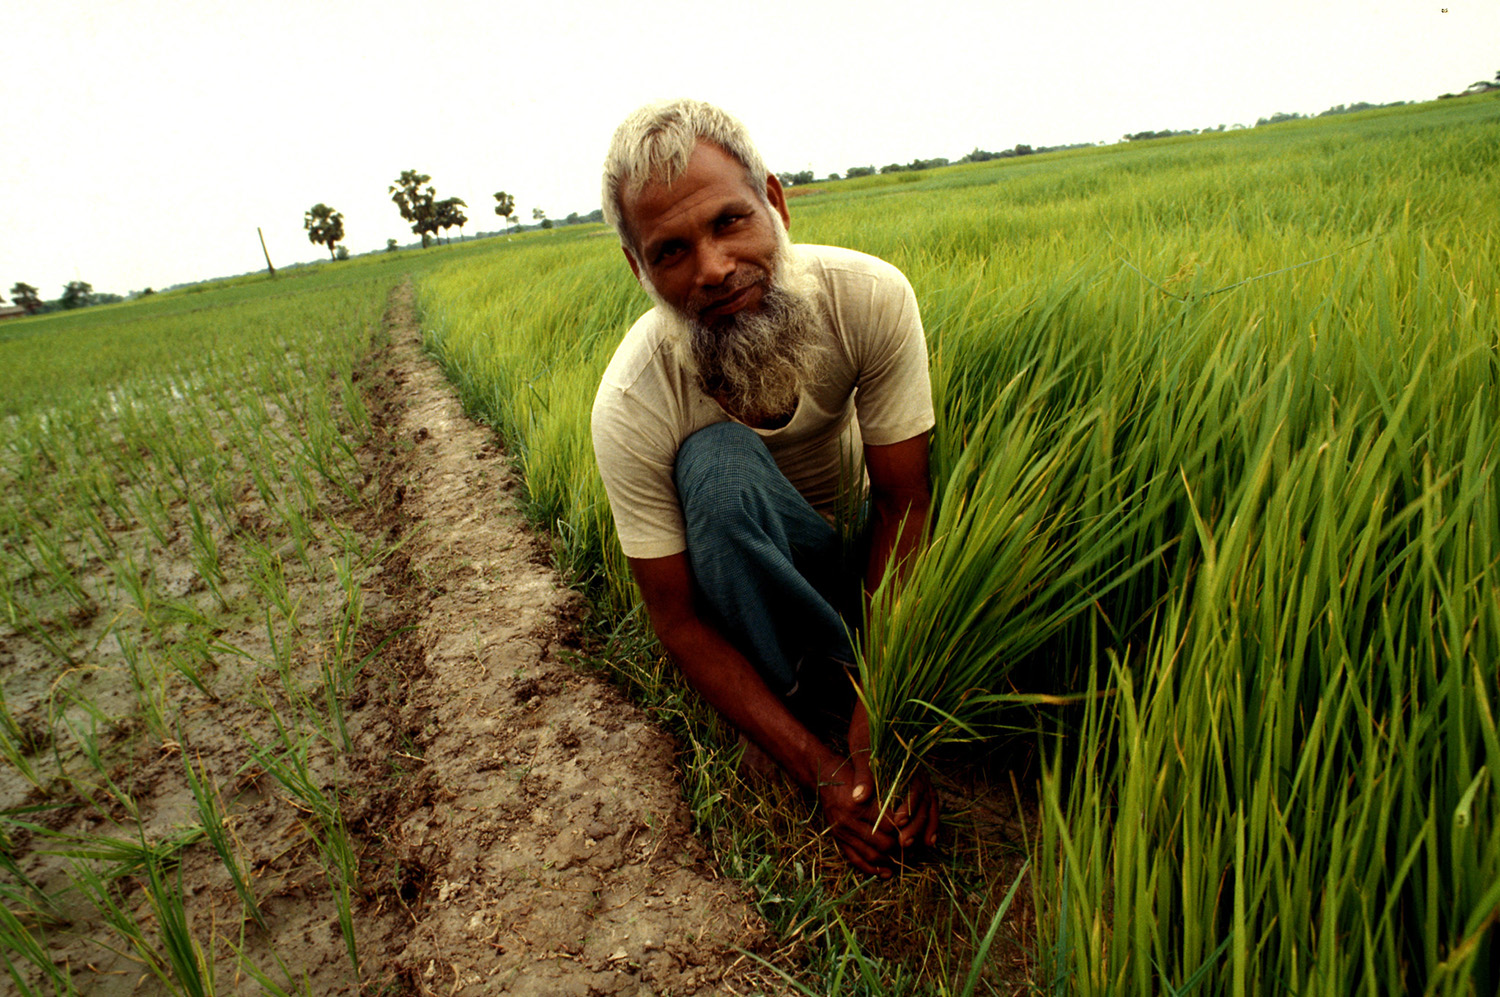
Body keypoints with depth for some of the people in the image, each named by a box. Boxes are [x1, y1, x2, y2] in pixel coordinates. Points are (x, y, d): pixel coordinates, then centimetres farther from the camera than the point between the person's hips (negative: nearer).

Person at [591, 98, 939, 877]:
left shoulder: (870, 296, -27)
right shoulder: (630, 405, -30)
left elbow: (903, 500, -24)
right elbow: (679, 619, -24)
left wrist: (879, 719, -31)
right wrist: (820, 769, -31)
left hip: (855, 533, 3)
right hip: (737, 562, -2)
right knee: (717, 455, -35)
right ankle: (822, 705, -21)